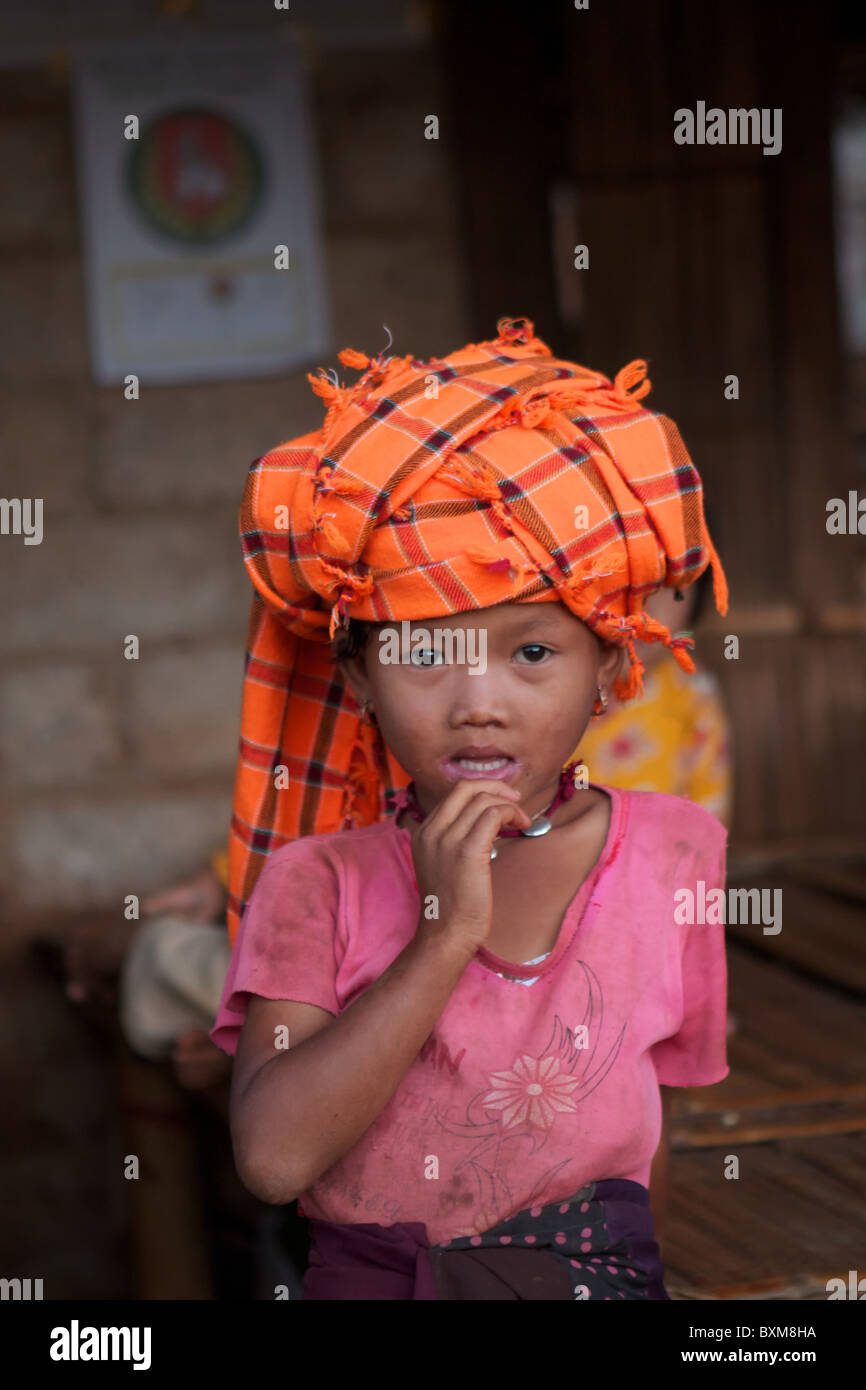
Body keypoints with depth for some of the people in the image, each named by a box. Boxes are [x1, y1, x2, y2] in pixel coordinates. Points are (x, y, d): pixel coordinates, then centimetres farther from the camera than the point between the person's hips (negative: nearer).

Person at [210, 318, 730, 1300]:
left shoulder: (675, 856, 3)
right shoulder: (317, 881, -3)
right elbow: (272, 1156, -16)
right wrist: (444, 940, -17)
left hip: (598, 1273, 3)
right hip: (363, 1275, -3)